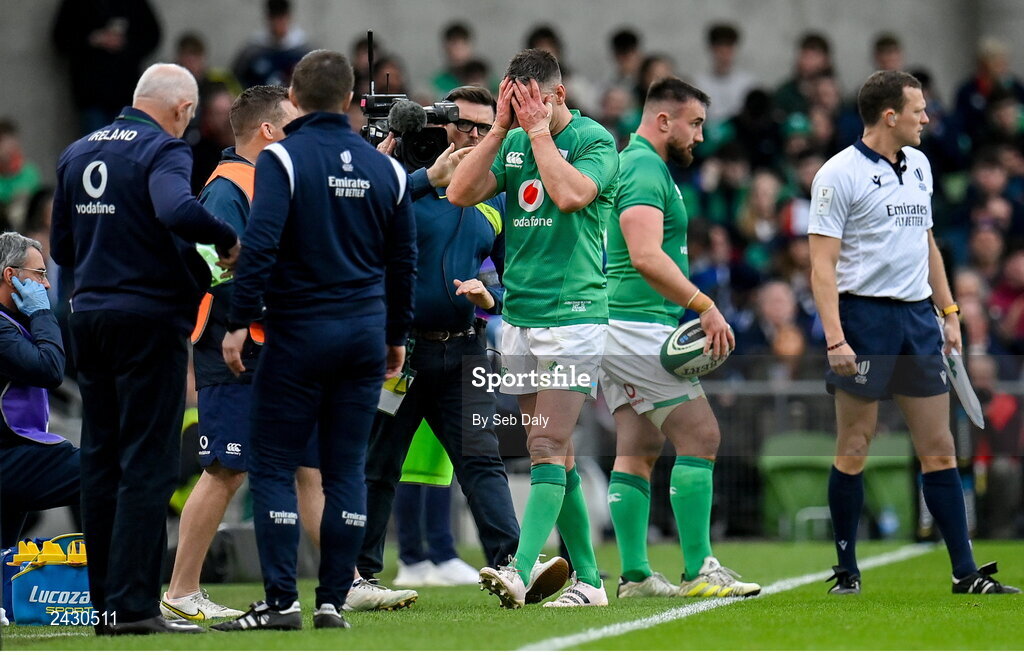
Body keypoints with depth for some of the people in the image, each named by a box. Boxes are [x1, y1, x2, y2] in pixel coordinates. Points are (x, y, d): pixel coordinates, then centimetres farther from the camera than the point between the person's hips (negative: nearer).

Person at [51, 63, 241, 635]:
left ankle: (107, 604, 13)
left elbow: (62, 248, 17)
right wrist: (229, 241, -16)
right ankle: (134, 604, -10)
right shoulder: (163, 150, -10)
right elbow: (177, 211, -31)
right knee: (148, 464, -5)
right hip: (150, 317, -7)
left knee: (101, 460, 11)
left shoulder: (78, 153, 13)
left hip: (90, 319, 7)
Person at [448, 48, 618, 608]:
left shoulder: (594, 139, -4)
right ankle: (587, 579, 14)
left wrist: (539, 130, -12)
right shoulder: (513, 144, 13)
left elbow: (569, 195, -22)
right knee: (552, 455, 8)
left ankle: (520, 572, -25)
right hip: (518, 318, 7)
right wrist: (501, 128, -3)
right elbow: (460, 193, 2)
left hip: (573, 315, -7)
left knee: (548, 448, -15)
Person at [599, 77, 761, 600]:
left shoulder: (636, 165, 20)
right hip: (641, 327, -10)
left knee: (638, 450, 8)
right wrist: (705, 306, -24)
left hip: (618, 330, 10)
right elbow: (647, 256, -25)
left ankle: (634, 575, 7)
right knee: (699, 436, -9)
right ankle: (698, 571, -9)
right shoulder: (645, 170, -13)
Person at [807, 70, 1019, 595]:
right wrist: (835, 339, -20)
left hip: (918, 316, 6)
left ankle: (965, 572, 4)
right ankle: (846, 571, 9)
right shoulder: (840, 174, -8)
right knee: (853, 451, -1)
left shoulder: (918, 165, 14)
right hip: (864, 315, -6)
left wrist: (949, 311, 17)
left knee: (939, 450, 4)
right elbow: (822, 265, -12)